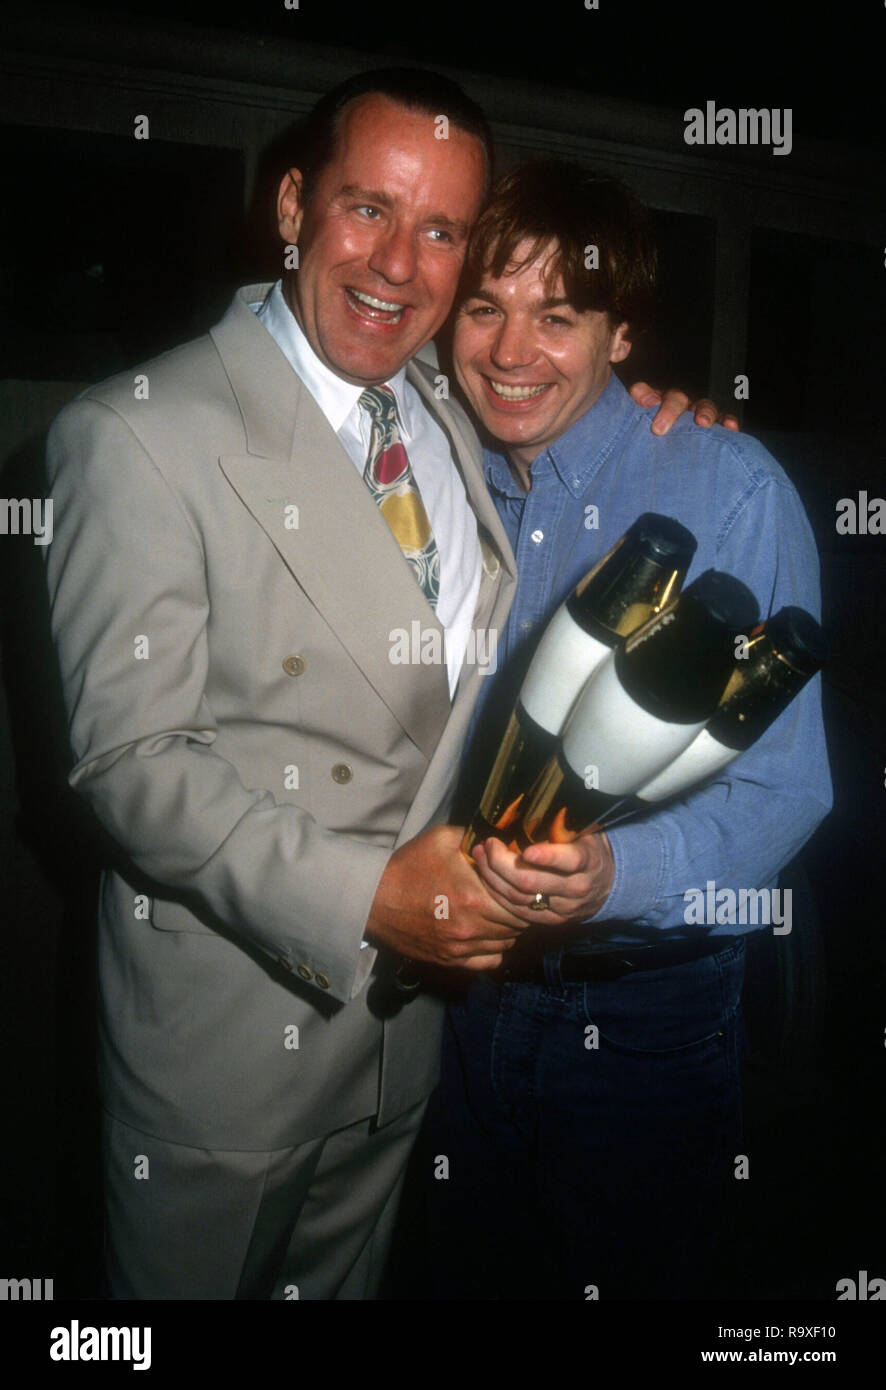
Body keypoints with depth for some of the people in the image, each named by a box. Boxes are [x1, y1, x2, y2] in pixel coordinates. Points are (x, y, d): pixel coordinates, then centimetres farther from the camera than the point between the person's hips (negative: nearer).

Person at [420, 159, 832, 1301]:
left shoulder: (729, 490, -14)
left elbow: (786, 783, -17)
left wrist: (618, 875, -34)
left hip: (649, 1005, -3)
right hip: (467, 991, 4)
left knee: (634, 1279, 19)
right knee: (470, 1274, 24)